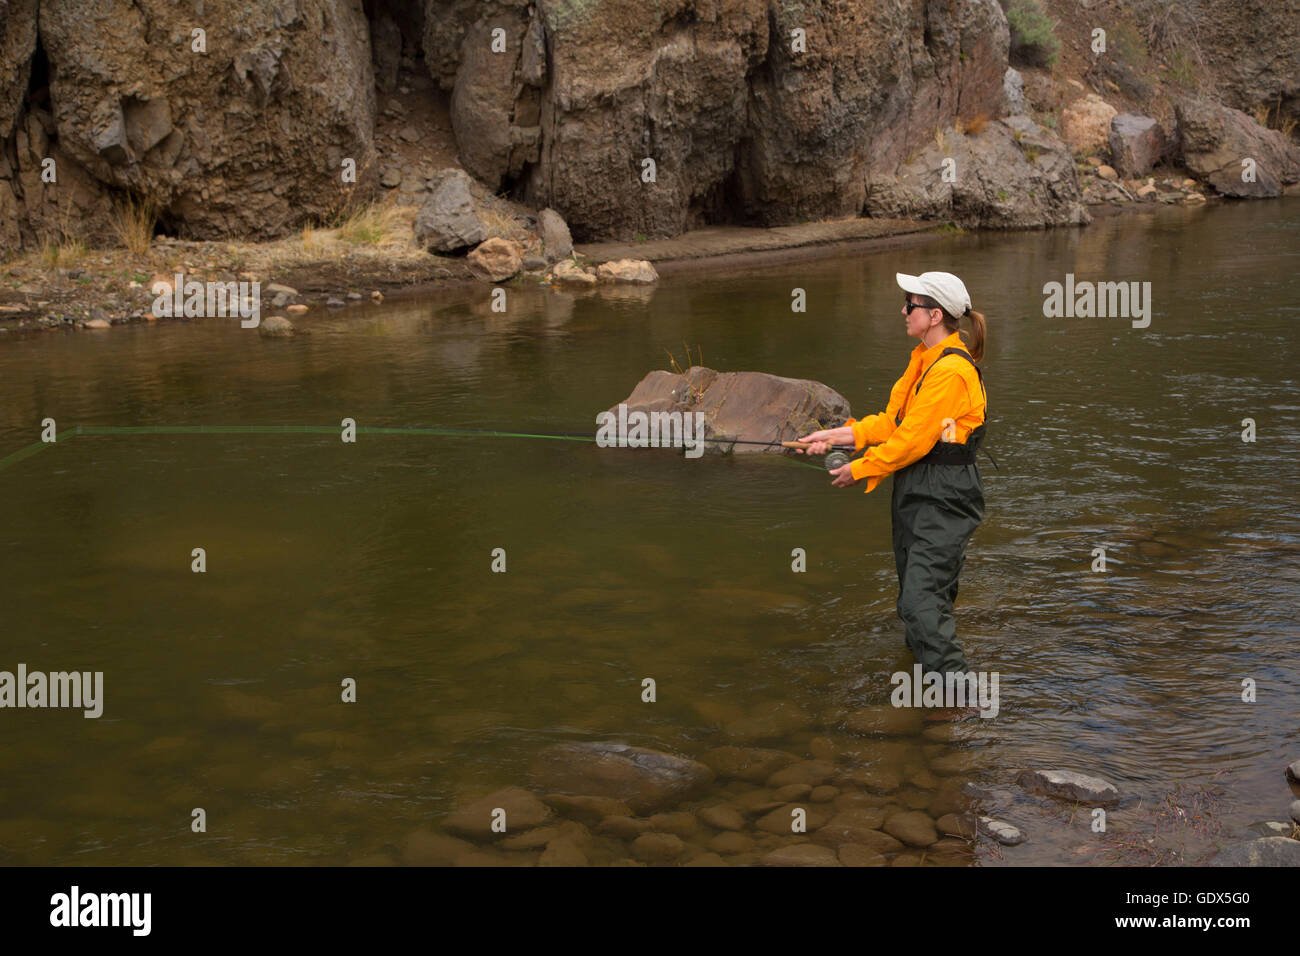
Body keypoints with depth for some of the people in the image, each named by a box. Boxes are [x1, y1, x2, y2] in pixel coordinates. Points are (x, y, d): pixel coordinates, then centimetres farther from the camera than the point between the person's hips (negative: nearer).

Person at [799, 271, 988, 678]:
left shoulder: (952, 370, -20)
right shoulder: (924, 361, 13)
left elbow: (914, 439, -20)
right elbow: (893, 421, 16)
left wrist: (860, 469, -10)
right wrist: (836, 435, 8)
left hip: (944, 501, -10)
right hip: (917, 494, 10)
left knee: (922, 598, -16)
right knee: (917, 598, 19)